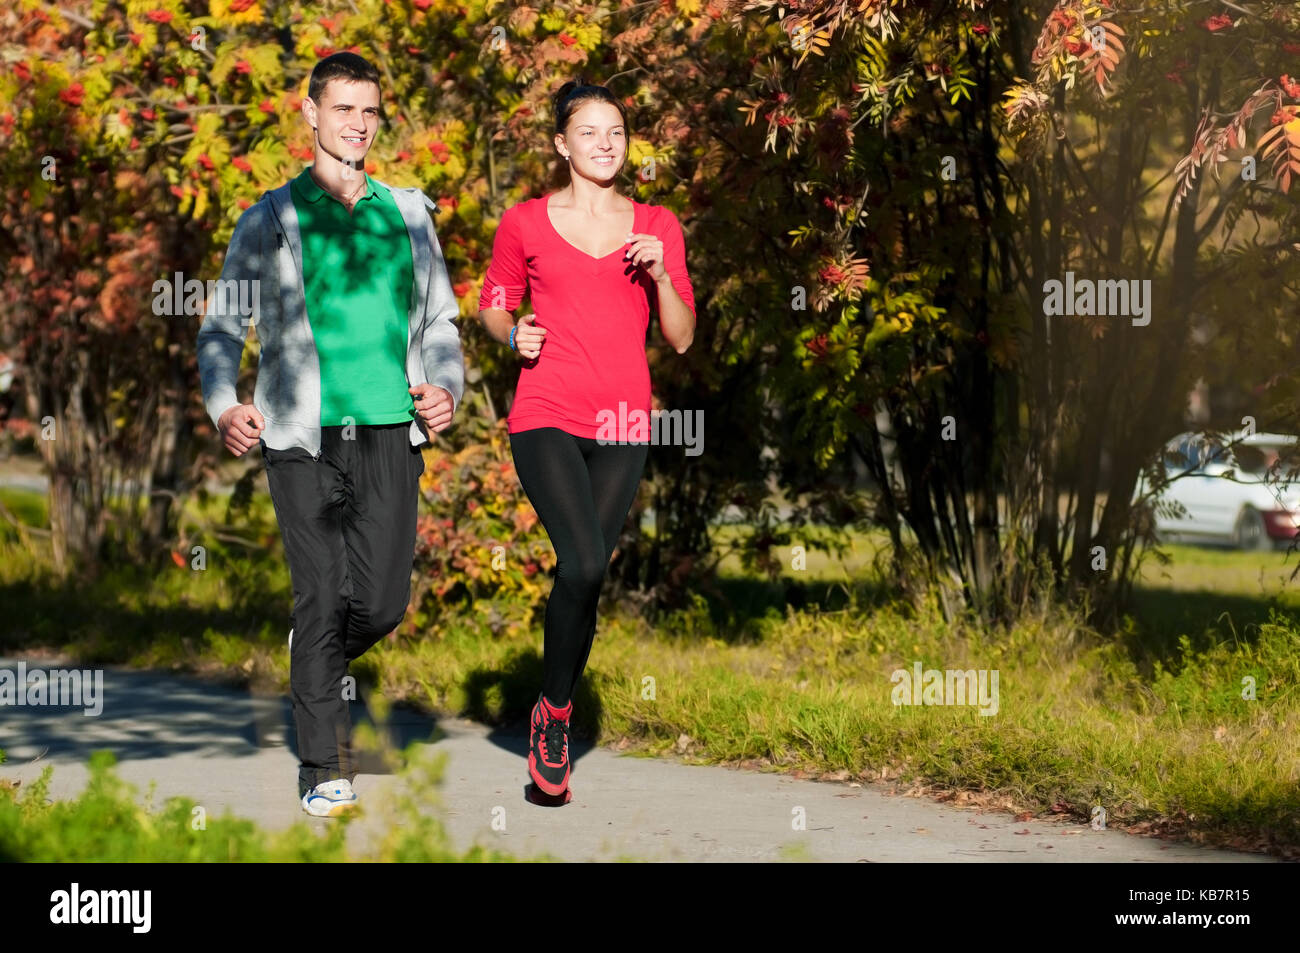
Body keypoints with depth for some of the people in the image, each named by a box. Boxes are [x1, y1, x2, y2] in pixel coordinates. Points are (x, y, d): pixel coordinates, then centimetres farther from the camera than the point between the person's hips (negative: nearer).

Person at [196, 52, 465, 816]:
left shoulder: (408, 213, 15)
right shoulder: (272, 220, 7)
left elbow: (440, 320, 20)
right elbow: (221, 328, 6)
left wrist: (447, 388, -1)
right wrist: (224, 408, -12)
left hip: (389, 431, 2)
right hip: (303, 436, -2)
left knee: (382, 603, -2)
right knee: (321, 597, -6)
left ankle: (321, 661, 33)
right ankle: (325, 769, 3)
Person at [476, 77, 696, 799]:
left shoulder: (656, 227, 10)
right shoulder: (525, 223, 5)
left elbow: (681, 339, 8)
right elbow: (493, 305, 17)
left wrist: (660, 275, -8)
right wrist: (514, 335, -5)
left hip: (622, 424, 3)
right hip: (547, 415, -3)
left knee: (584, 575, 3)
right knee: (584, 563, -20)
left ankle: (556, 721, 19)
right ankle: (554, 709, -1)